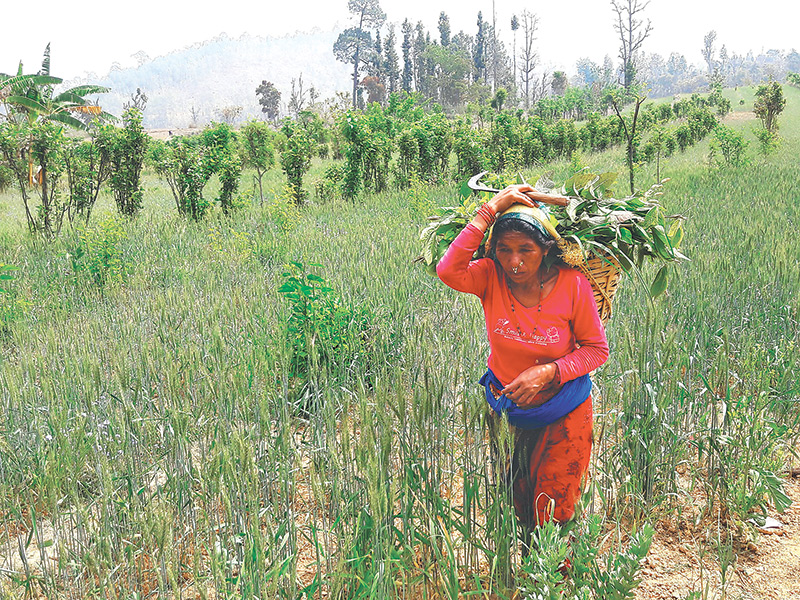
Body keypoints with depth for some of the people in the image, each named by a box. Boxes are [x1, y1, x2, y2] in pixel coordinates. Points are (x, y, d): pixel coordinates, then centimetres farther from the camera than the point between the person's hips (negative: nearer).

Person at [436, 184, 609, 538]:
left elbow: (596, 348, -9)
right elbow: (448, 271, -38)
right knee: (514, 508, 19)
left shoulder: (571, 285, -20)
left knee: (553, 514, 9)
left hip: (563, 414, -2)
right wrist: (489, 211, -36)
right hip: (505, 409, 2)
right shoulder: (491, 277, -16)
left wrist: (549, 371, -26)